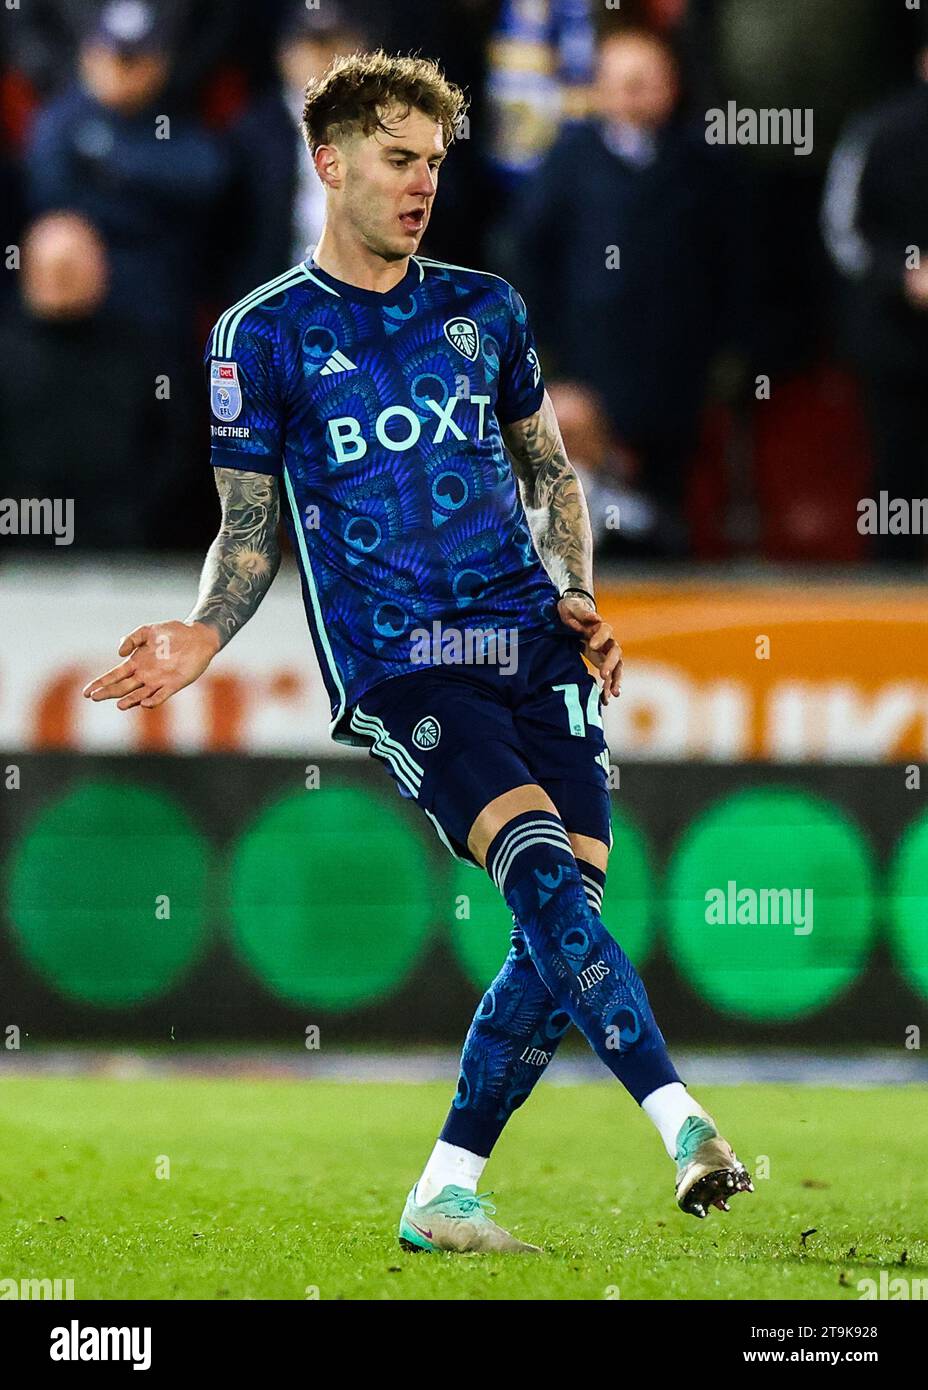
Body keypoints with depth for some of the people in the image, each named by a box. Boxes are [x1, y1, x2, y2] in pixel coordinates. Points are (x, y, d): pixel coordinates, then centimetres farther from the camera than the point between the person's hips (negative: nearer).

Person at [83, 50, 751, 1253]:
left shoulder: (485, 309, 15)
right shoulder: (263, 335, 5)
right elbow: (249, 531, 9)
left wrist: (573, 592, 8)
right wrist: (201, 639, -9)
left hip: (532, 649, 4)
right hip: (394, 663, -4)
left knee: (568, 915, -6)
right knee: (545, 878, -24)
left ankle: (444, 1196, 6)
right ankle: (684, 1128, -32)